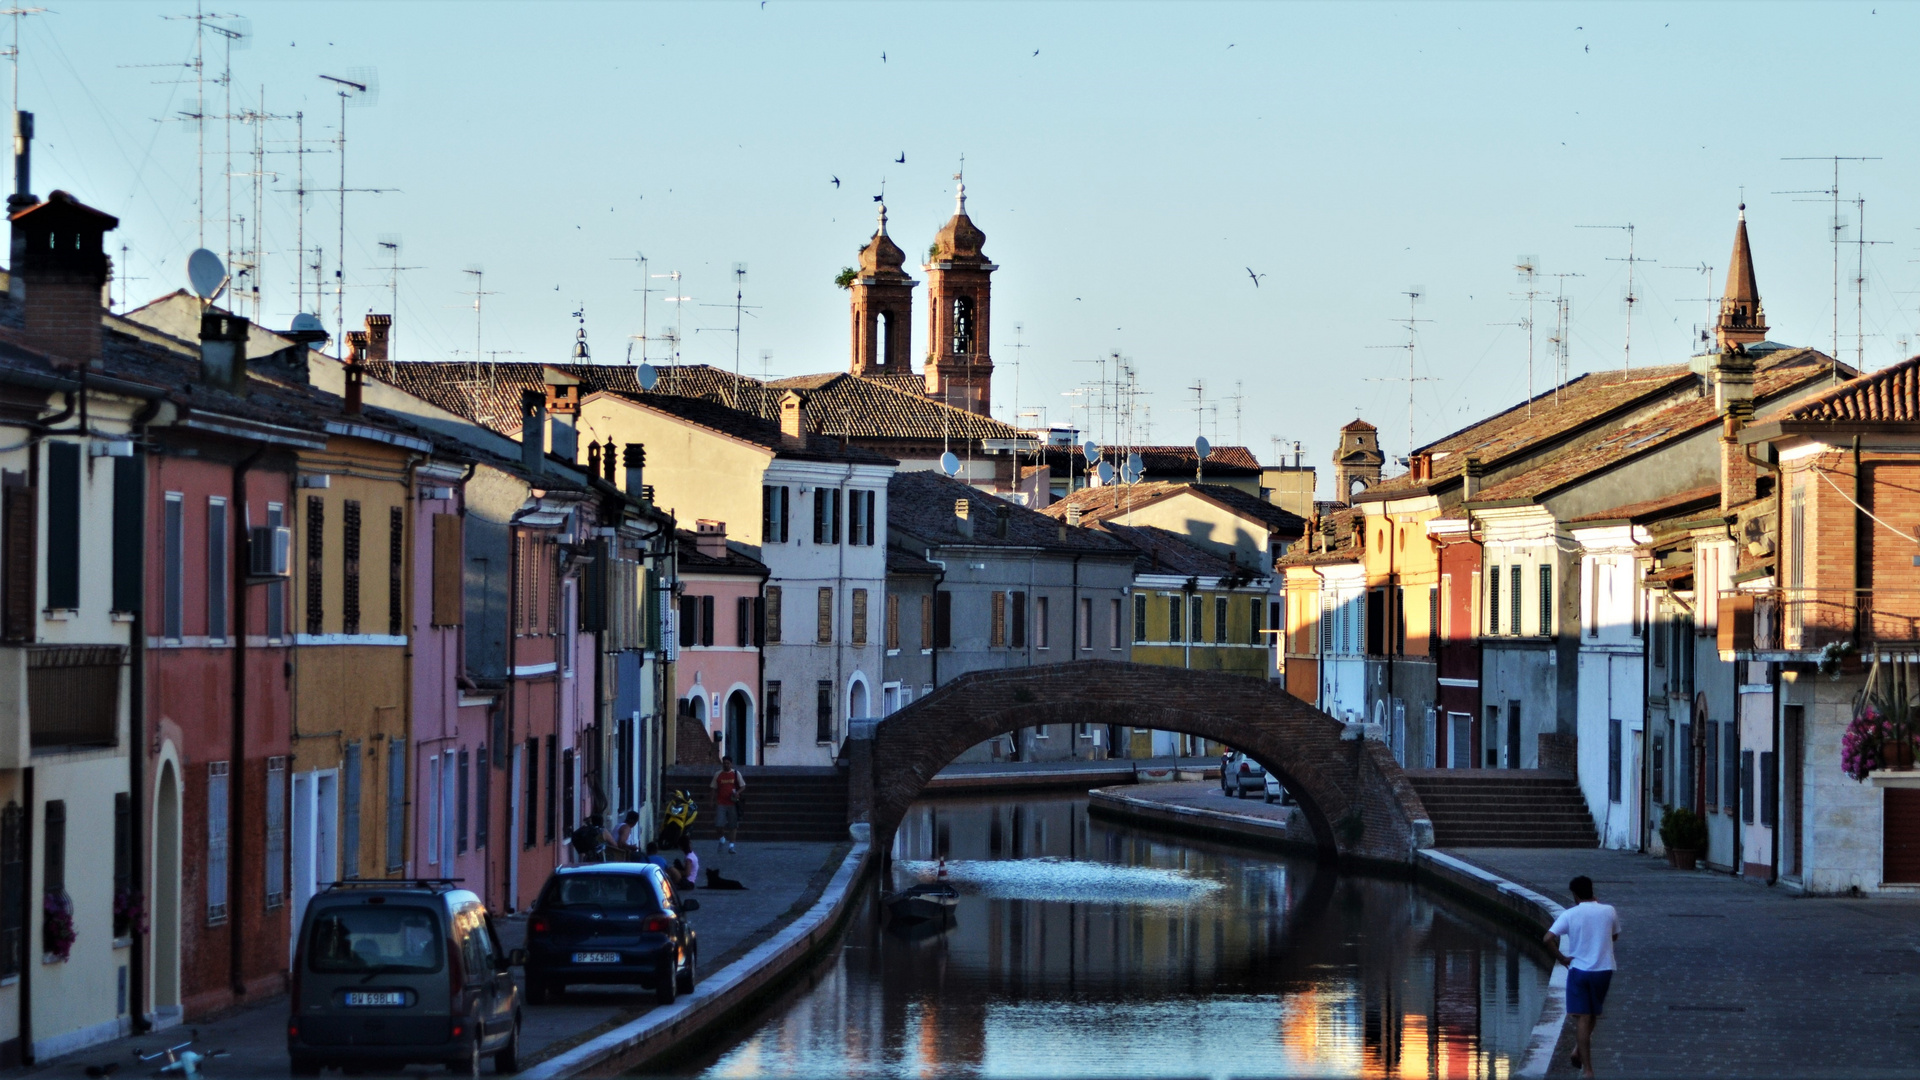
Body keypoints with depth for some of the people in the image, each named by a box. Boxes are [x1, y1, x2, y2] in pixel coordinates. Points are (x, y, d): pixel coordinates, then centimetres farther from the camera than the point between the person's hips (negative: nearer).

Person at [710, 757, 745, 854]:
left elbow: (743, 786, 6)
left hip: (732, 803, 0)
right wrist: (713, 801, 3)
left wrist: (737, 792, -14)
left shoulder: (736, 774, 4)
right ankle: (722, 838, 19)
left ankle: (731, 845, 6)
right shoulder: (718, 775, 7)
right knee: (719, 824, -9)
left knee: (733, 825, 0)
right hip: (721, 803, 0)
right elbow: (714, 789, 11)